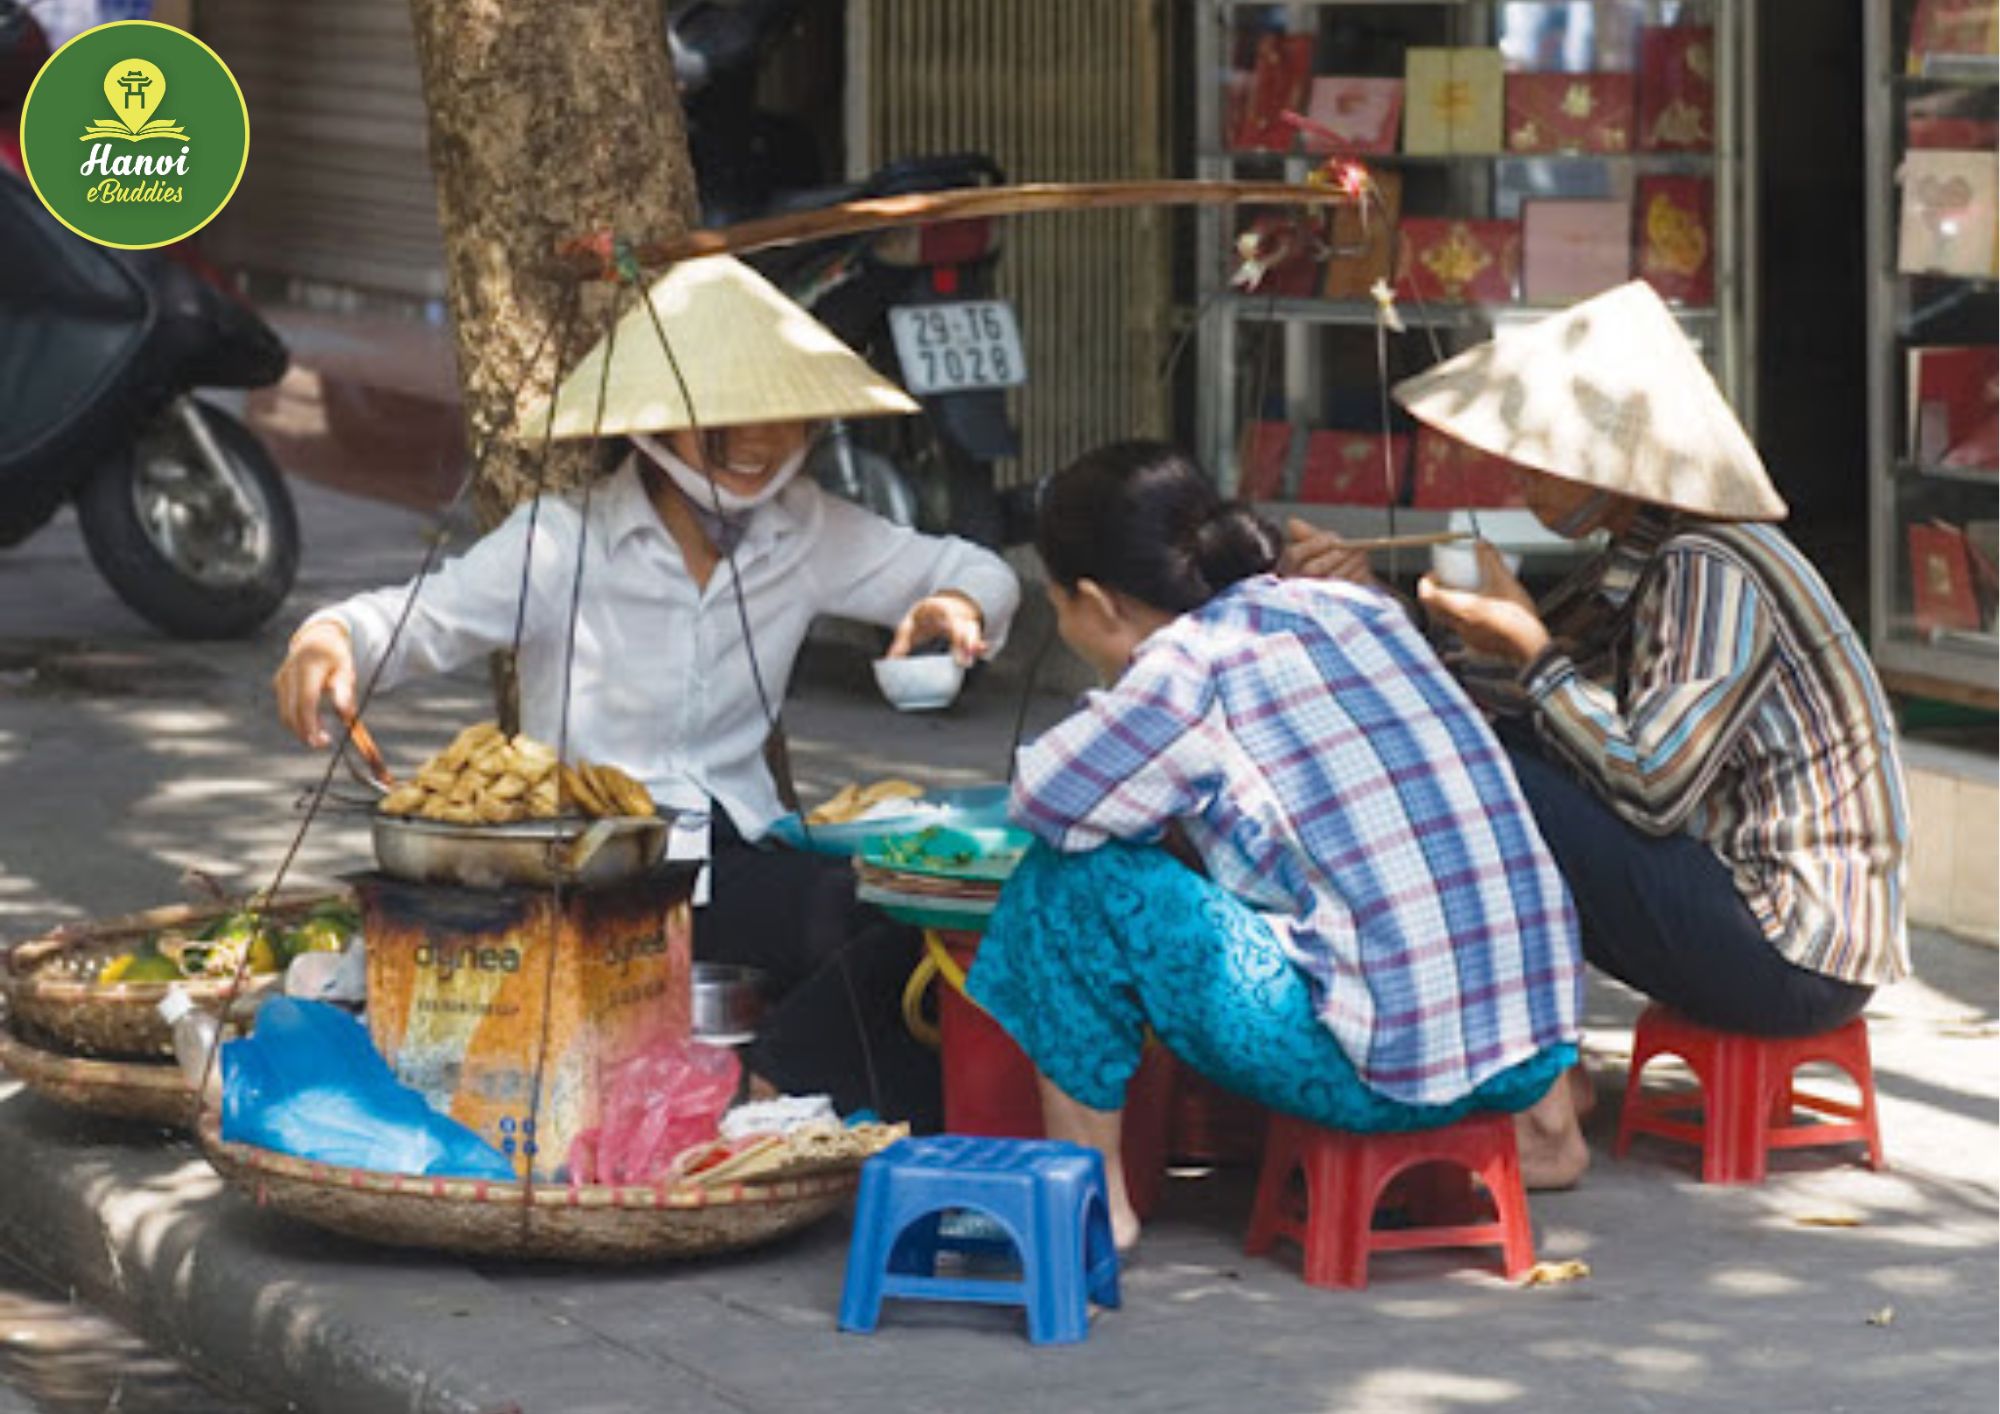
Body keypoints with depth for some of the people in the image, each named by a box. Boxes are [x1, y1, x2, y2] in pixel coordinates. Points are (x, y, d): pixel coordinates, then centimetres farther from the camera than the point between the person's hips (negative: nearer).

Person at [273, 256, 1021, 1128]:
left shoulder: (803, 531, 8)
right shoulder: (566, 542, -6)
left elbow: (978, 572, 15)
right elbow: (424, 620, -16)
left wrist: (956, 608, -10)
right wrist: (332, 637, -39)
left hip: (734, 858, 3)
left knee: (902, 929, -27)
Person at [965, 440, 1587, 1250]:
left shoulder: (1192, 666, -9)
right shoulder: (1356, 609, 13)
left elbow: (1042, 800, -4)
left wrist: (1163, 830, 13)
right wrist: (1190, 828, 23)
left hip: (1393, 1065, -8)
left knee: (1078, 878, -4)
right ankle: (1540, 1112, 28)